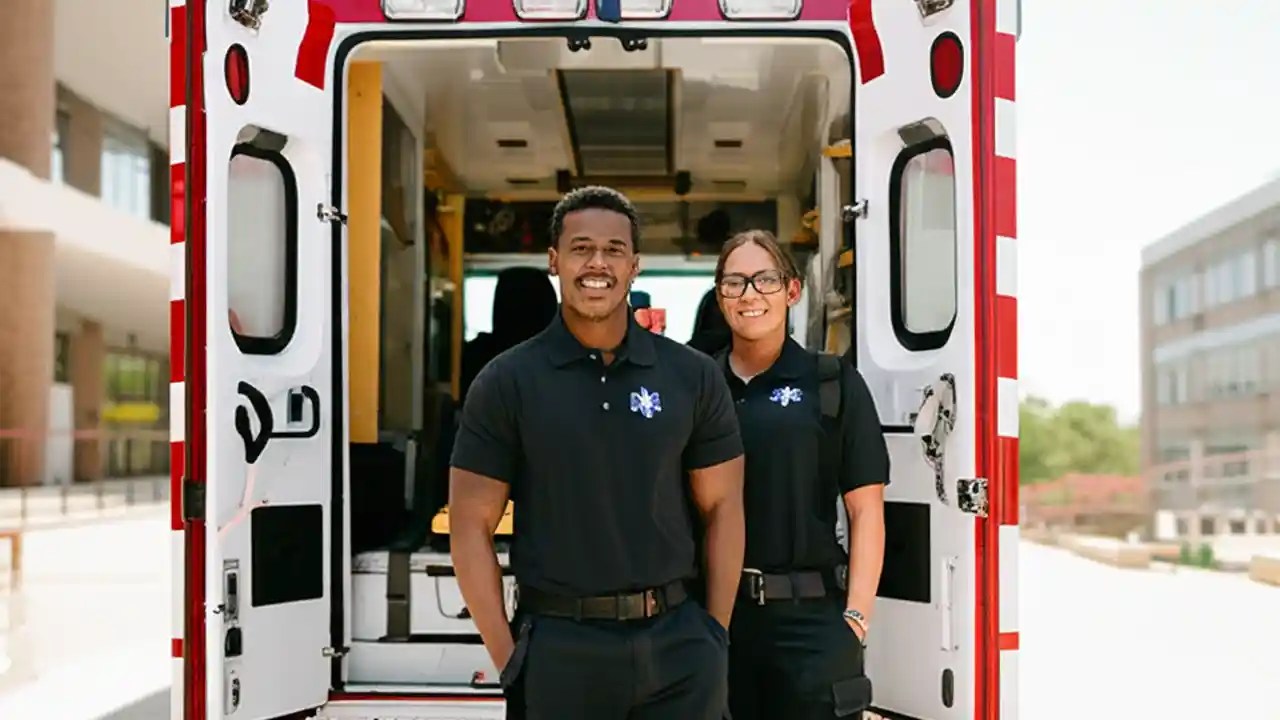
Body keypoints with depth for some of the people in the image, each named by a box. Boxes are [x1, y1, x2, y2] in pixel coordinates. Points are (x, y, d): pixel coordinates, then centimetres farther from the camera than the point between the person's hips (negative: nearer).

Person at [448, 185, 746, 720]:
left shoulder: (694, 376, 4)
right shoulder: (506, 383, -1)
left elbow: (722, 508, 7)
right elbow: (472, 525, -1)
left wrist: (716, 636, 2)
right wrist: (508, 657, -6)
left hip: (676, 641, 1)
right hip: (558, 646, -1)